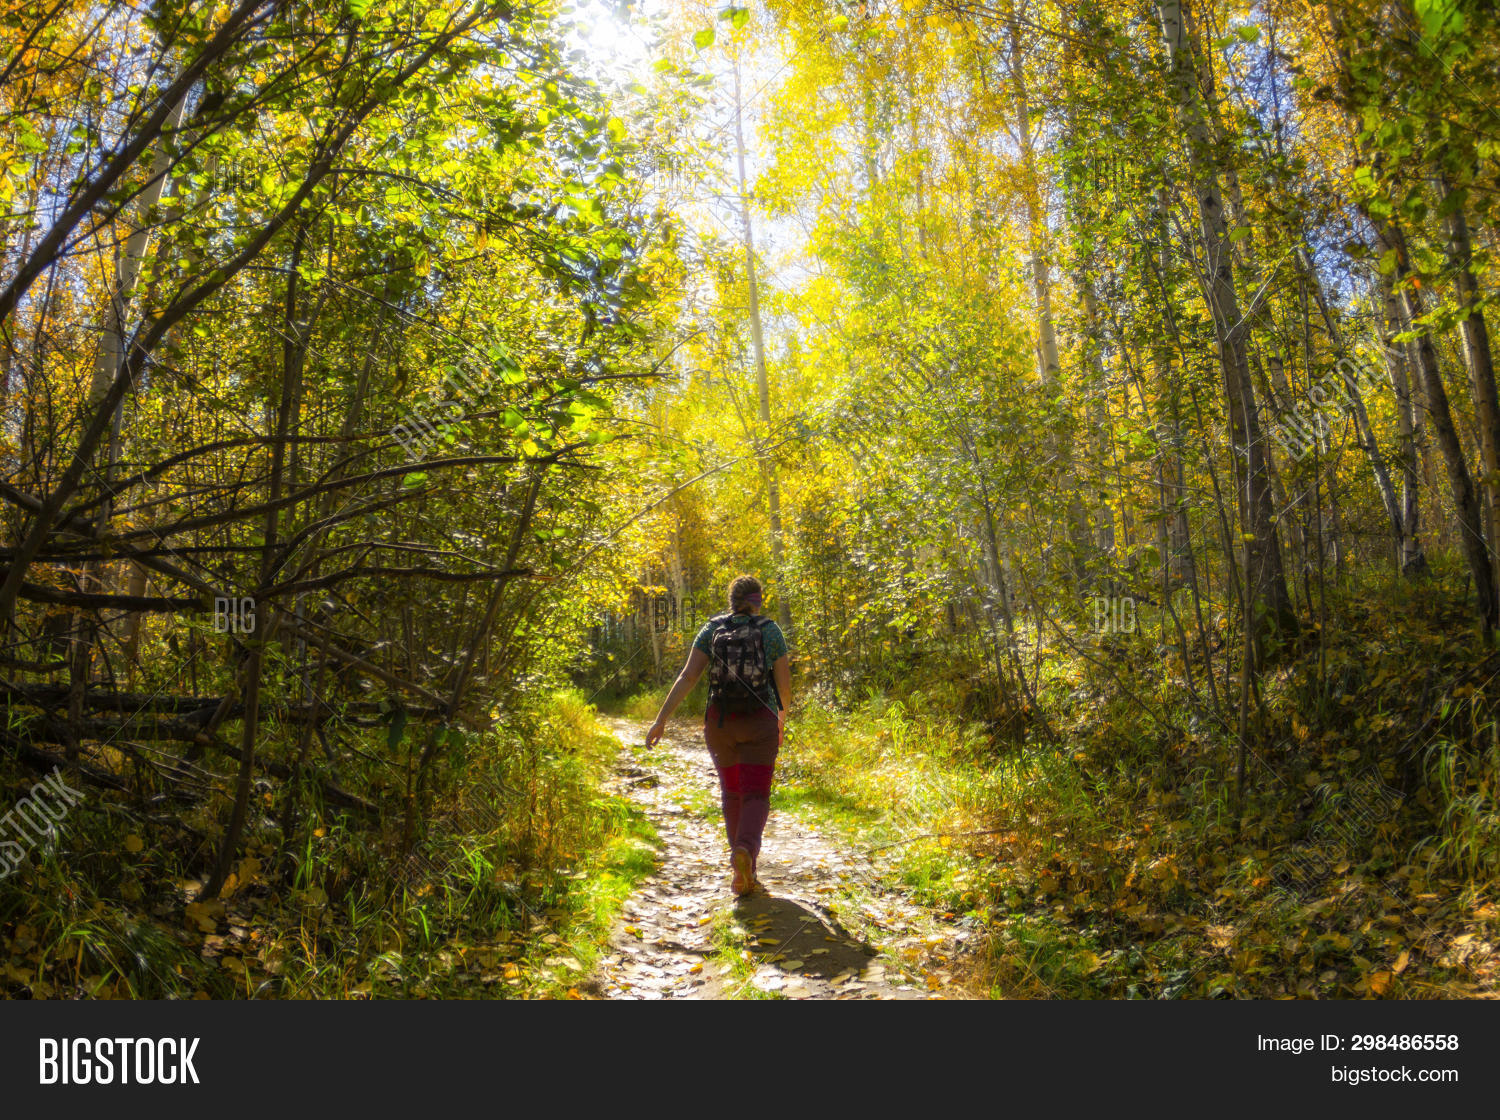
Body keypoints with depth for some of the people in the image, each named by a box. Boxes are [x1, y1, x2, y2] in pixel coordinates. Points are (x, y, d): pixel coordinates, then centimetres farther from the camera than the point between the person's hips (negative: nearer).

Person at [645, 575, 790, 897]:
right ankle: (745, 852, -30)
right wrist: (783, 713, 22)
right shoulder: (770, 631, -2)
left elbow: (687, 676, -8)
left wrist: (661, 720, -10)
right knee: (756, 796, -2)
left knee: (731, 791, 20)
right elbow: (784, 683, 2)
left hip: (719, 722, 3)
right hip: (759, 723, -3)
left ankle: (741, 863, 28)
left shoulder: (711, 630, 2)